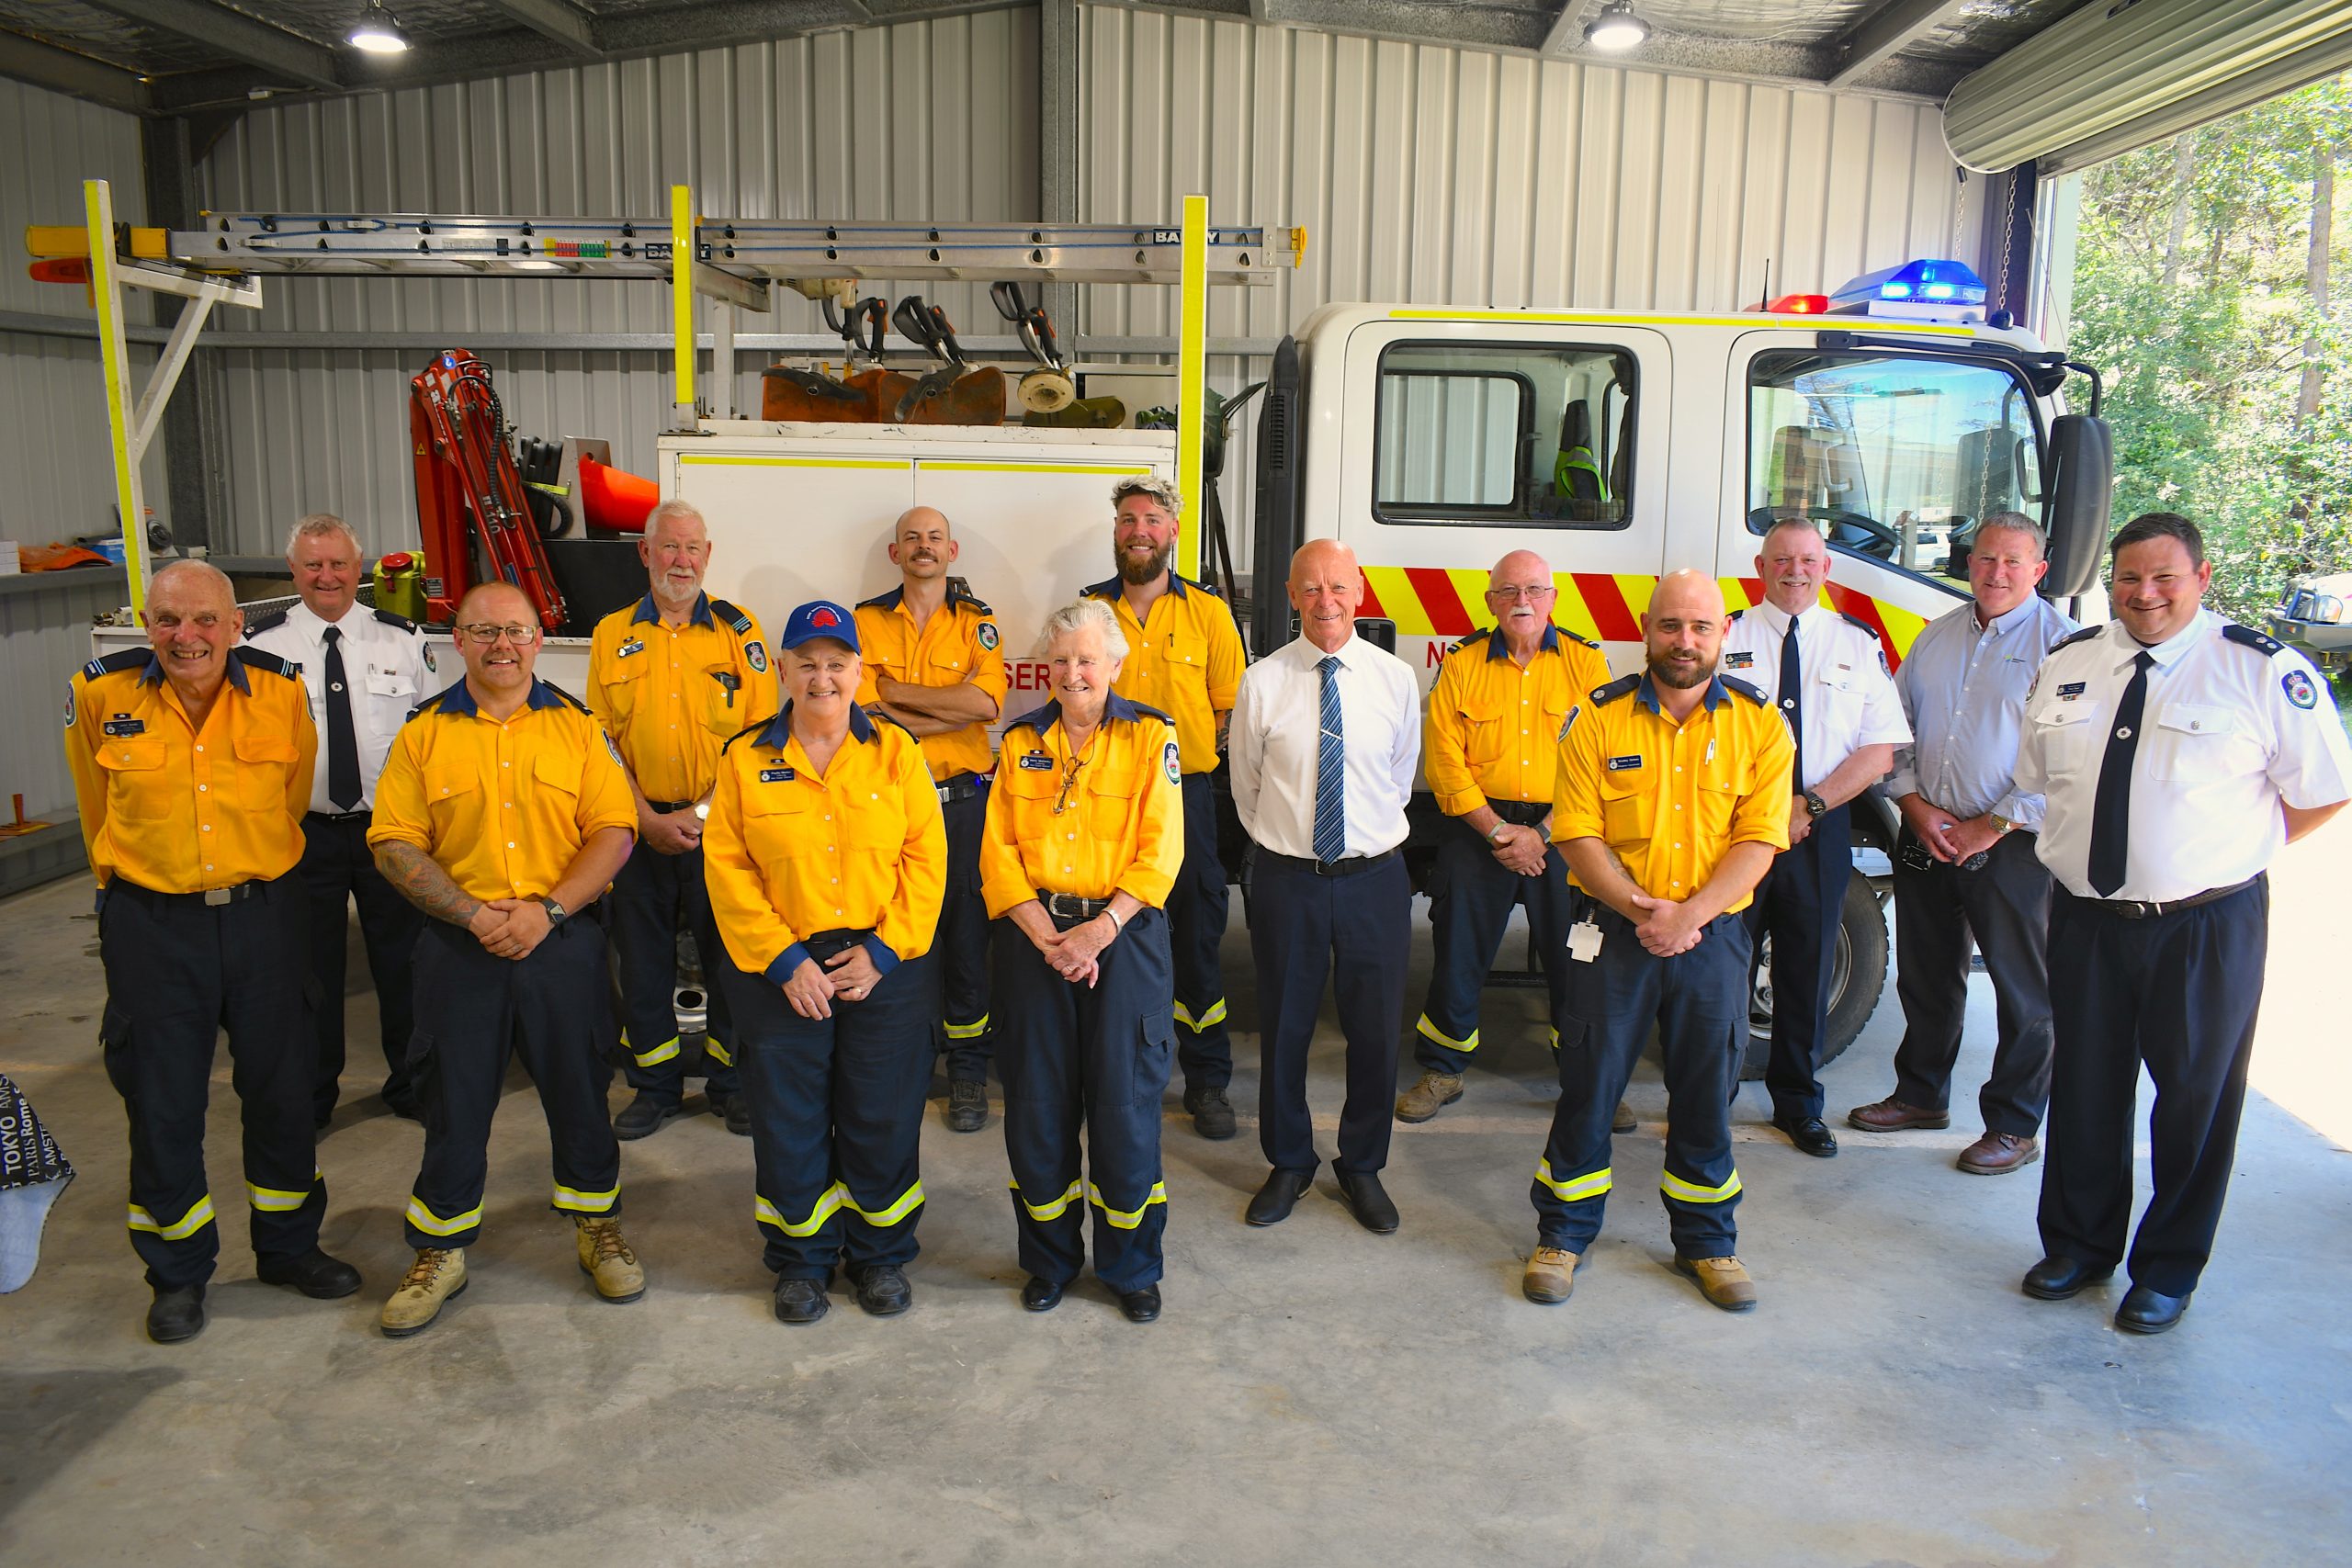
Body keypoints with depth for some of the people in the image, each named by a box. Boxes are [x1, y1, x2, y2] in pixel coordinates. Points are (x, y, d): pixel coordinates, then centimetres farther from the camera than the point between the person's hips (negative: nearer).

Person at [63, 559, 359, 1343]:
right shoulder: (99, 695, -8)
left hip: (265, 915, 1)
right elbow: (99, 811, 9)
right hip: (150, 925, -1)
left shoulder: (281, 690, -6)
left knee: (282, 1088, 11)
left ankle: (288, 1244, 30)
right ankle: (178, 1272, 26)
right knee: (162, 1103, 7)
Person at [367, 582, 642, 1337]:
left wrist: (548, 909, -15)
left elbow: (614, 830, -3)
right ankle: (440, 1252, 26)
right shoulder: (424, 733, 3)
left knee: (580, 1086, 10)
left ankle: (597, 1225, 30)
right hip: (458, 949, 0)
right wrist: (473, 914, -14)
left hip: (564, 941, 0)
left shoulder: (578, 727, 3)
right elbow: (393, 842, -3)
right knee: (453, 1098, 8)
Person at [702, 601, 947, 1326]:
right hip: (781, 972, 0)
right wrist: (784, 959, -10)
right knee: (789, 1121, 8)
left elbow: (926, 856, -1)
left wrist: (883, 950, -10)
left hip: (887, 967, 0)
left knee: (884, 1118, 7)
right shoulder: (745, 759, 2)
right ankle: (801, 1260, 27)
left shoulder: (896, 751, 2)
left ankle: (881, 1253, 27)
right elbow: (727, 869, -2)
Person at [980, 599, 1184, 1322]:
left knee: (1125, 1105, 2)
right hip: (1035, 939, 3)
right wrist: (1047, 936, -11)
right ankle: (1050, 1259, 26)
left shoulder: (1151, 736, 0)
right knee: (1036, 1106, 7)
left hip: (1124, 939, -2)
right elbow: (998, 851, 2)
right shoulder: (1022, 741, 8)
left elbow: (1160, 852, -7)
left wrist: (1100, 931, -17)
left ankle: (1131, 1265, 21)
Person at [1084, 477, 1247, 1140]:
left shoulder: (1209, 612, 4)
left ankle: (1207, 1081, 17)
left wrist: (1179, 749, -7)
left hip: (1186, 794, 0)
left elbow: (1230, 710, 4)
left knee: (1198, 937, 5)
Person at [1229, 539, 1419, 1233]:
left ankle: (1362, 1168, 31)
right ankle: (1288, 1165, 32)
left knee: (1375, 1030, 10)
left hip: (1375, 878, 1)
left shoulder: (1395, 678, -1)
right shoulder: (1262, 682, -5)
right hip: (1287, 881, -1)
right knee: (1283, 1028, 11)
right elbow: (1246, 786, 7)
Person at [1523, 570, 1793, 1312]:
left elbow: (1758, 840, -6)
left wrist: (1687, 915, -18)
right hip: (1613, 935, -1)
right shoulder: (1598, 717, -2)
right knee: (1588, 1084, 5)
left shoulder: (1760, 723, 0)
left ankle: (1707, 1242, 30)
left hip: (1713, 938, 1)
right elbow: (1578, 834, -6)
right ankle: (1563, 1234, 22)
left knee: (1706, 1092, 11)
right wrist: (1639, 909, -17)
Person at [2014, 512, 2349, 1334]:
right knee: (2084, 1090, 15)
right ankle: (2079, 1246, 34)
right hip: (2085, 918, 4)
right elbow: (2034, 774, 18)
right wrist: (2080, 842, 10)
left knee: (2194, 1098, 10)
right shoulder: (2066, 665, 4)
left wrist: (2228, 853, -2)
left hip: (2208, 924, -3)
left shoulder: (2264, 671, -10)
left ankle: (2167, 1272, 29)